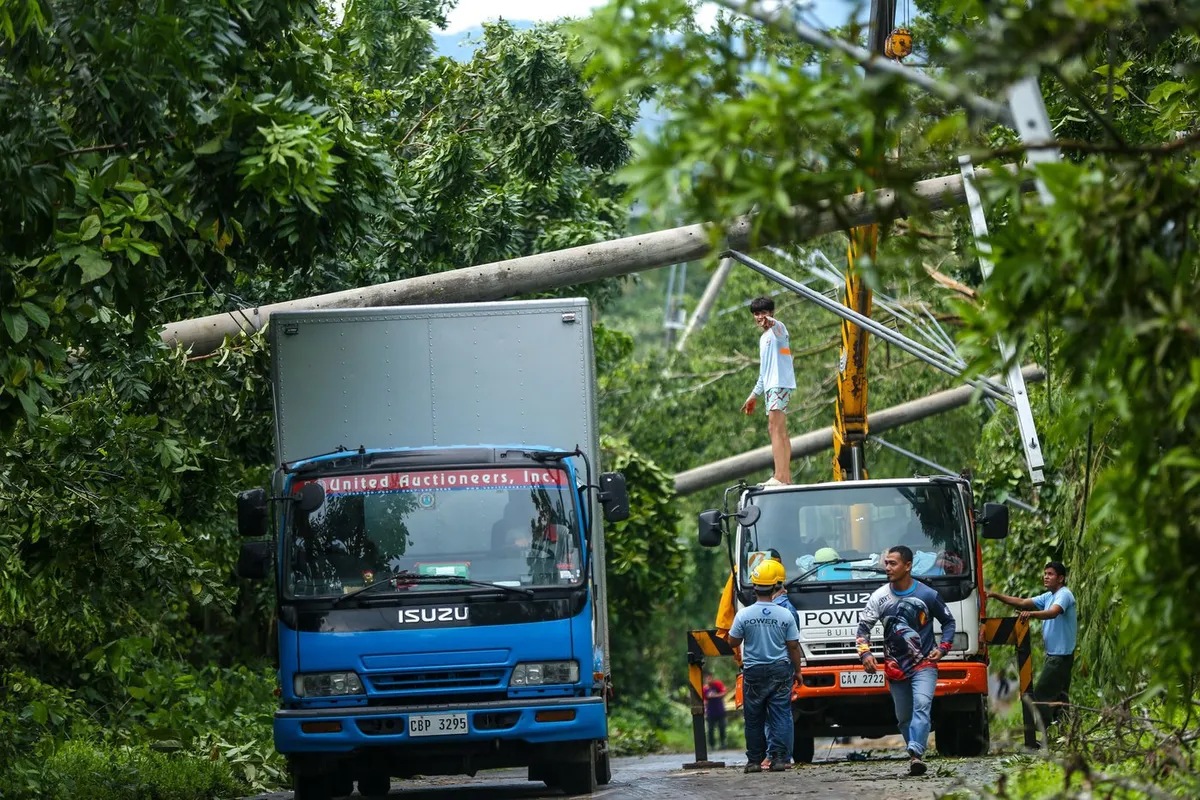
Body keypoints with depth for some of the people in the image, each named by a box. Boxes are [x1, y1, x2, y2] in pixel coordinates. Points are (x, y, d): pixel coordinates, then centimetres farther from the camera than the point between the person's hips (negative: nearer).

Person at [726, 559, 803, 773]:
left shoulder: (744, 615, -9)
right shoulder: (785, 616, -7)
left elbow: (733, 642, 1)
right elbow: (793, 646, -2)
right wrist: (797, 670, 10)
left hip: (753, 672, 0)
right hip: (780, 671, 0)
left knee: (754, 719, 9)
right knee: (780, 716, 2)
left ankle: (754, 761, 10)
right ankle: (778, 758, -6)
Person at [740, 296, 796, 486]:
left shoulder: (777, 330, -4)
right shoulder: (763, 338, 25)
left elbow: (779, 330, -32)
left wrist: (772, 323, -56)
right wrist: (754, 395, 33)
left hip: (781, 384, -10)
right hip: (771, 386, 10)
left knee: (775, 429, -18)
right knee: (779, 432, 10)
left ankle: (779, 477, -27)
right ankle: (786, 477, 12)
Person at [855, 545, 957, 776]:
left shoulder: (928, 595, -1)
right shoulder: (880, 597, 3)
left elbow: (948, 622, 12)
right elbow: (864, 626, 7)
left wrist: (943, 648, -3)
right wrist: (864, 652, -10)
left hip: (924, 665, -3)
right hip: (895, 668, 3)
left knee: (922, 706, -23)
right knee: (903, 717, 7)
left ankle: (916, 753, -36)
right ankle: (915, 756, 19)